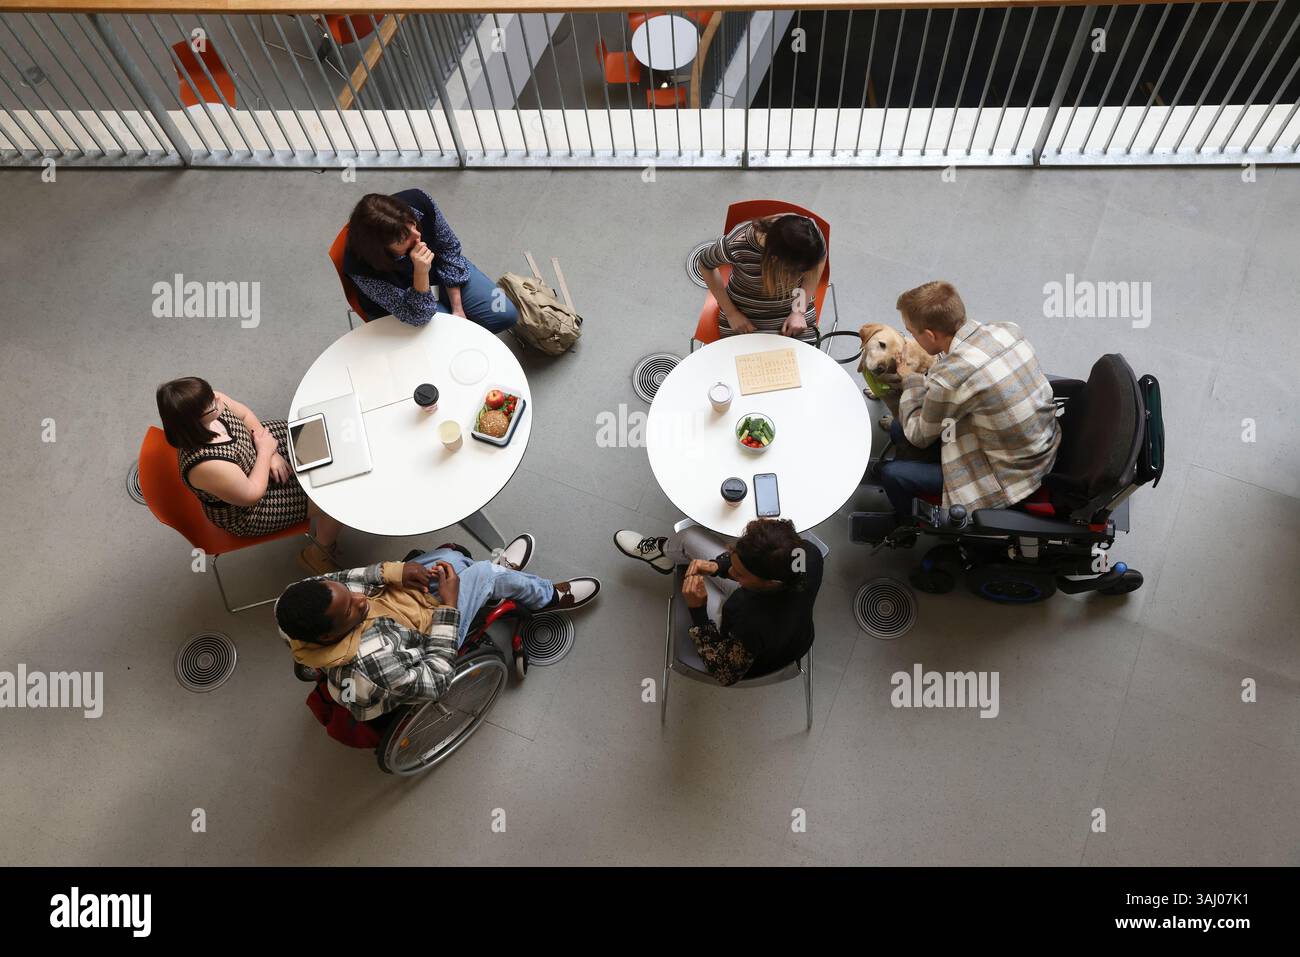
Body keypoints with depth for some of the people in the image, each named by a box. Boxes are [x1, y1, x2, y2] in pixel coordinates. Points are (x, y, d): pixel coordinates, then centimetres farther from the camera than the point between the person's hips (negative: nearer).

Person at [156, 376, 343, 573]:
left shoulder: (212, 402, -26)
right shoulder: (206, 465, -44)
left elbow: (245, 414, -4)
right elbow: (252, 495, -28)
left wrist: (271, 451, -13)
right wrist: (265, 452, -19)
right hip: (245, 512, -7)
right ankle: (319, 553, 21)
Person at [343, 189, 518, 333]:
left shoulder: (418, 201, -30)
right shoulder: (361, 268, -37)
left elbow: (449, 248, -12)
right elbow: (417, 316, -31)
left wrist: (457, 307, -10)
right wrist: (420, 273, -49)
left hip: (439, 270, 4)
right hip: (401, 300, -3)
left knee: (506, 315, -2)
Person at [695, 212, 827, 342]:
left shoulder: (809, 232, -25)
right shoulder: (736, 246, -31)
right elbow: (704, 264, -10)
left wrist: (800, 310, -10)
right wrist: (731, 313, -9)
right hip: (745, 319, -2)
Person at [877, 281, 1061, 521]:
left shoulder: (948, 378, -31)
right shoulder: (1008, 330, -11)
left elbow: (918, 436, -10)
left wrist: (911, 381, 4)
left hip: (1010, 475, -8)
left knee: (891, 474, -3)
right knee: (899, 427, 8)